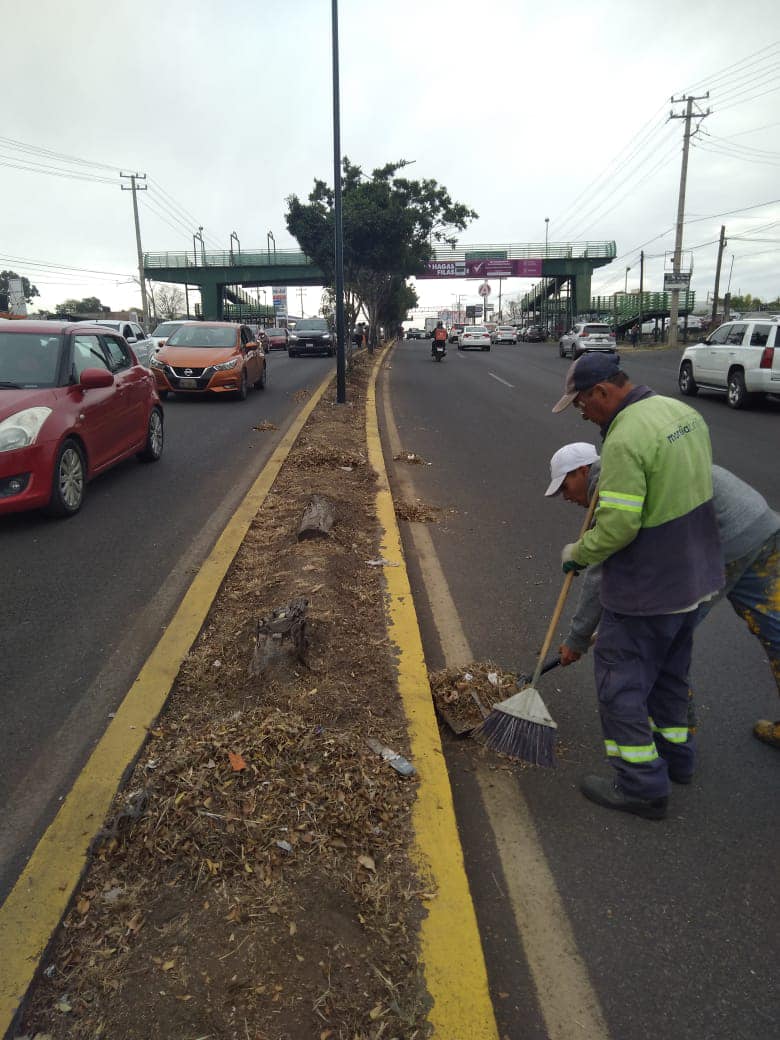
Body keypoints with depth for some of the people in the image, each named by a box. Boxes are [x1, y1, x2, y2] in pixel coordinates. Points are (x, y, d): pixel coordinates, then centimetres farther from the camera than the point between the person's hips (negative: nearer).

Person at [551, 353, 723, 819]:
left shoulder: (625, 439, -26)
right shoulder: (684, 411, 4)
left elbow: (618, 525, -27)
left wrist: (579, 552, -9)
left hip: (645, 588, -9)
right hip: (692, 575, 9)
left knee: (622, 680, 6)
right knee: (670, 671, 25)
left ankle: (643, 786, 16)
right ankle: (676, 754, 42)